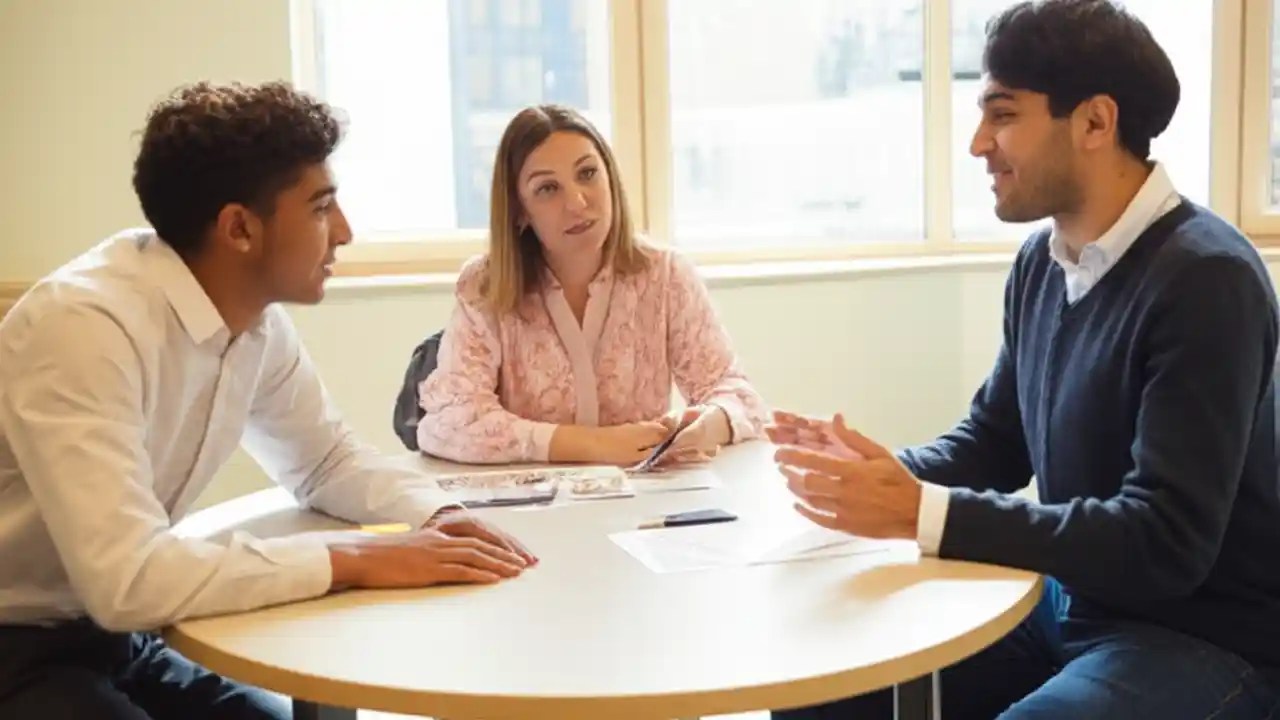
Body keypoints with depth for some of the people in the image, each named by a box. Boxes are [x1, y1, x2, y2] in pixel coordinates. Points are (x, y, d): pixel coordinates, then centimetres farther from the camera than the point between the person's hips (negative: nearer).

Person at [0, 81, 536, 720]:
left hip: (107, 635, 7)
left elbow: (326, 458, 11)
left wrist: (435, 515, -8)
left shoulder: (257, 321, -4)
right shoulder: (87, 324, -28)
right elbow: (126, 579, -35)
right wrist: (354, 560, -27)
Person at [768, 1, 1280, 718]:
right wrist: (881, 472, -8)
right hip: (1065, 601, 7)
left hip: (1202, 638, -7)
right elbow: (994, 438, 13)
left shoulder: (1205, 278, -21)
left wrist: (920, 511, -29)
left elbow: (1163, 543, -26)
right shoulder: (1043, 259, 4)